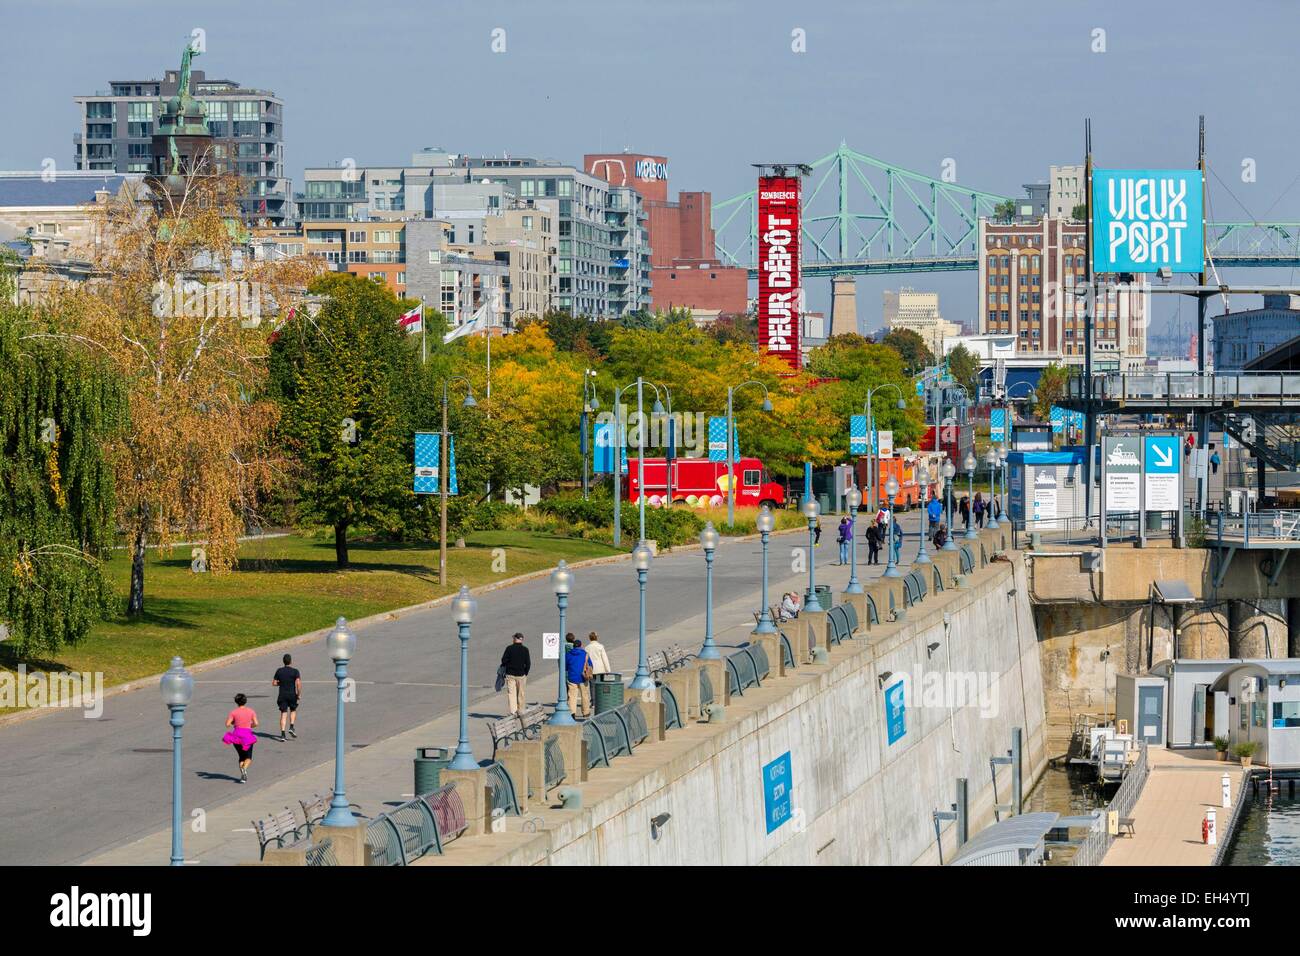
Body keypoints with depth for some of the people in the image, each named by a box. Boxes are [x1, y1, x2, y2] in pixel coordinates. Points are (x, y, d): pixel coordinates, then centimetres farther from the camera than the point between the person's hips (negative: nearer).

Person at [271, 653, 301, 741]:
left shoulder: (279, 671, 3)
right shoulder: (295, 671, -6)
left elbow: (273, 683, 6)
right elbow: (298, 683, -16)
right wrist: (299, 694, -5)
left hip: (282, 695, 2)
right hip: (292, 694, -2)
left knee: (283, 714, 2)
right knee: (293, 710, 23)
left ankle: (283, 735, -5)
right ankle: (291, 727, 5)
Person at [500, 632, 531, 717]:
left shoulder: (509, 648, -7)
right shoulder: (525, 650, -3)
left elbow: (504, 660, -7)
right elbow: (528, 664, -2)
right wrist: (525, 673, 10)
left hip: (510, 674, -1)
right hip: (521, 675, 1)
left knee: (511, 693, 0)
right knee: (521, 694, 12)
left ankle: (513, 711, -13)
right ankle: (520, 711, 18)